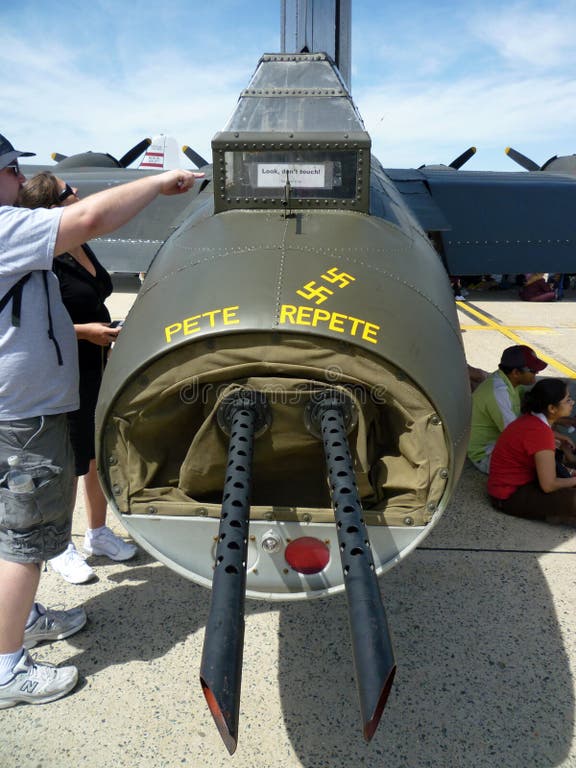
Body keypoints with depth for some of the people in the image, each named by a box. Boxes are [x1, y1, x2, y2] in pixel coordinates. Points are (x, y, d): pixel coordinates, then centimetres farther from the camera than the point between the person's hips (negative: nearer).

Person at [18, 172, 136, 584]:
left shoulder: (82, 248, 7)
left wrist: (110, 335, 13)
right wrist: (86, 331, -21)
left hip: (100, 372, 8)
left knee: (100, 457, 18)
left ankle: (98, 533, 37)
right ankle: (61, 548, 28)